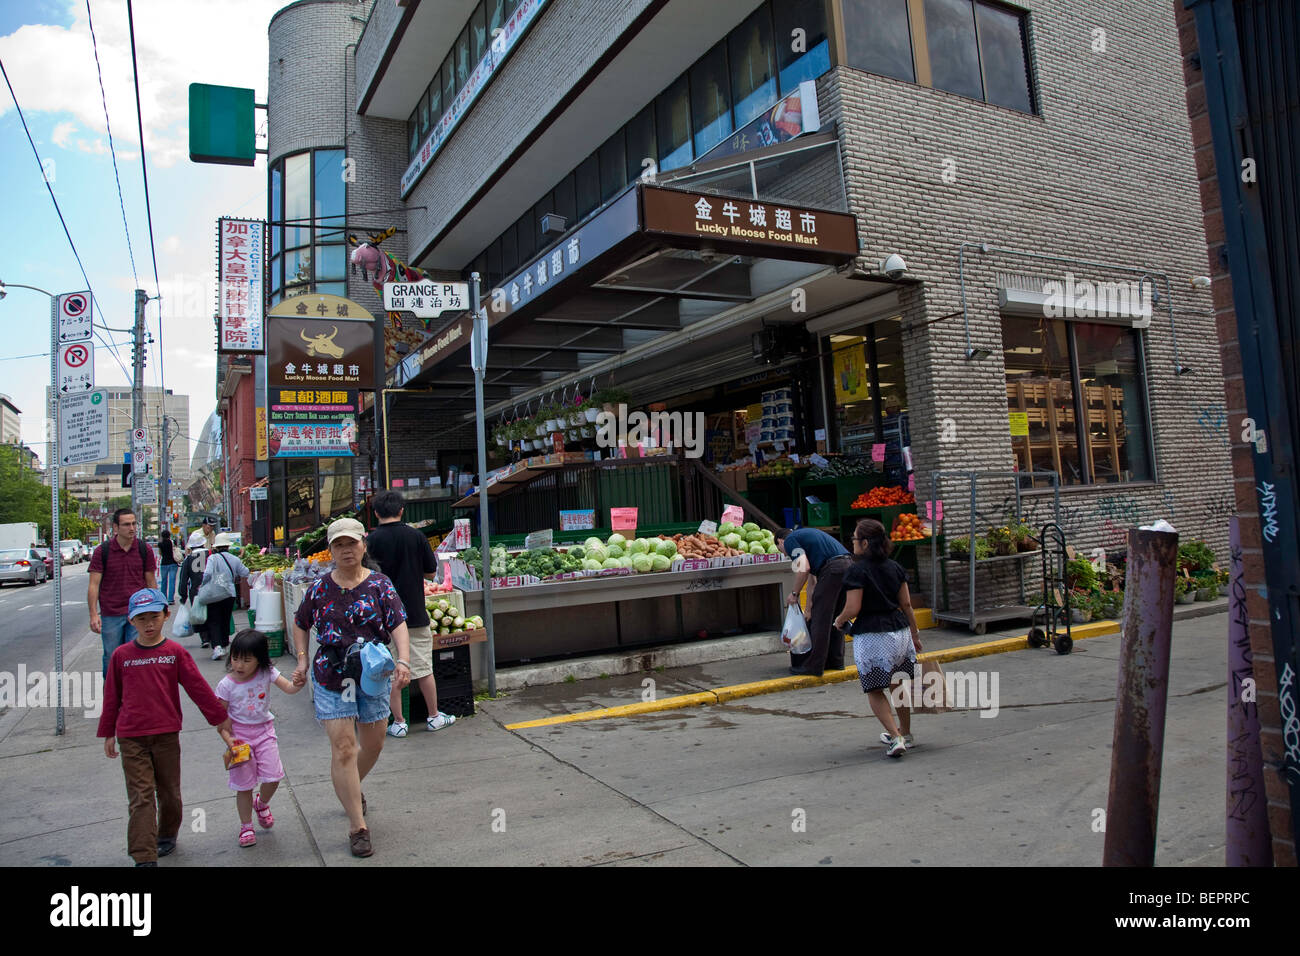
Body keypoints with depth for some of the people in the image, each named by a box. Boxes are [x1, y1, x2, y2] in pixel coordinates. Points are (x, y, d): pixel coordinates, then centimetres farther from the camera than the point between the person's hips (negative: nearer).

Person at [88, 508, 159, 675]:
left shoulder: (145, 550, 3)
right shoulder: (102, 551, -1)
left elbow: (151, 583, 9)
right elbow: (94, 584, -1)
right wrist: (93, 614, -9)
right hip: (110, 615, 0)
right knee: (111, 659, 10)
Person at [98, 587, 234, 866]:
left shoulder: (175, 652, -2)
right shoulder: (121, 655, 0)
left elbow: (197, 687, 2)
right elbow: (112, 696, 10)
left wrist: (220, 719, 4)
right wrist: (108, 734, 13)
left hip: (167, 734, 0)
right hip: (131, 738, 0)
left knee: (169, 791, 13)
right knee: (140, 798, -3)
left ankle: (167, 835, 37)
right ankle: (144, 858, -2)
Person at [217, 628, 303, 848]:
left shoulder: (267, 674, -8)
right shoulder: (226, 685, -12)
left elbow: (288, 688, -10)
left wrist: (298, 683, -33)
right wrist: (229, 739, -15)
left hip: (264, 730, 2)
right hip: (239, 734, -1)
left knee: (273, 776, -5)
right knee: (243, 784, 5)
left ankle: (262, 803, 28)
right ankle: (246, 826, 24)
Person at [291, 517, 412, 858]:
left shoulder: (380, 584, -5)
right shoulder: (320, 587, 0)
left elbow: (398, 625, -13)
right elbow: (301, 624, 15)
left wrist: (403, 661, -28)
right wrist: (303, 660, 3)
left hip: (373, 675, 1)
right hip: (331, 677, -1)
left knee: (373, 744, 14)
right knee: (343, 749, -5)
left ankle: (351, 790, 45)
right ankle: (357, 826, 4)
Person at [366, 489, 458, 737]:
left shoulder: (371, 540, -7)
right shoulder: (415, 536, -5)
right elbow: (431, 573, 2)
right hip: (415, 614, 1)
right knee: (424, 668, 12)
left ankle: (398, 723, 13)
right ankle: (434, 717, 22)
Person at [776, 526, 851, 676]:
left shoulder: (790, 540, 6)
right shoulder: (805, 535, 32)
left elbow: (804, 569, -9)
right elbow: (813, 577, 34)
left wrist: (794, 593, 5)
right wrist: (809, 607, 37)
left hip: (833, 568, -9)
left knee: (820, 620, -1)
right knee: (836, 619, 19)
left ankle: (813, 666, 3)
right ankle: (835, 661, 24)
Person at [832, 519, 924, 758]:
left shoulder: (857, 571, -13)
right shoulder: (895, 567, 5)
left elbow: (853, 608, -16)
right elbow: (906, 604, 8)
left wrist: (839, 621, 4)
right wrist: (914, 633, 17)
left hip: (871, 636, -6)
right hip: (899, 631, 6)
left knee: (875, 691, 6)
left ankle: (896, 738, -4)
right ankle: (905, 733, 34)